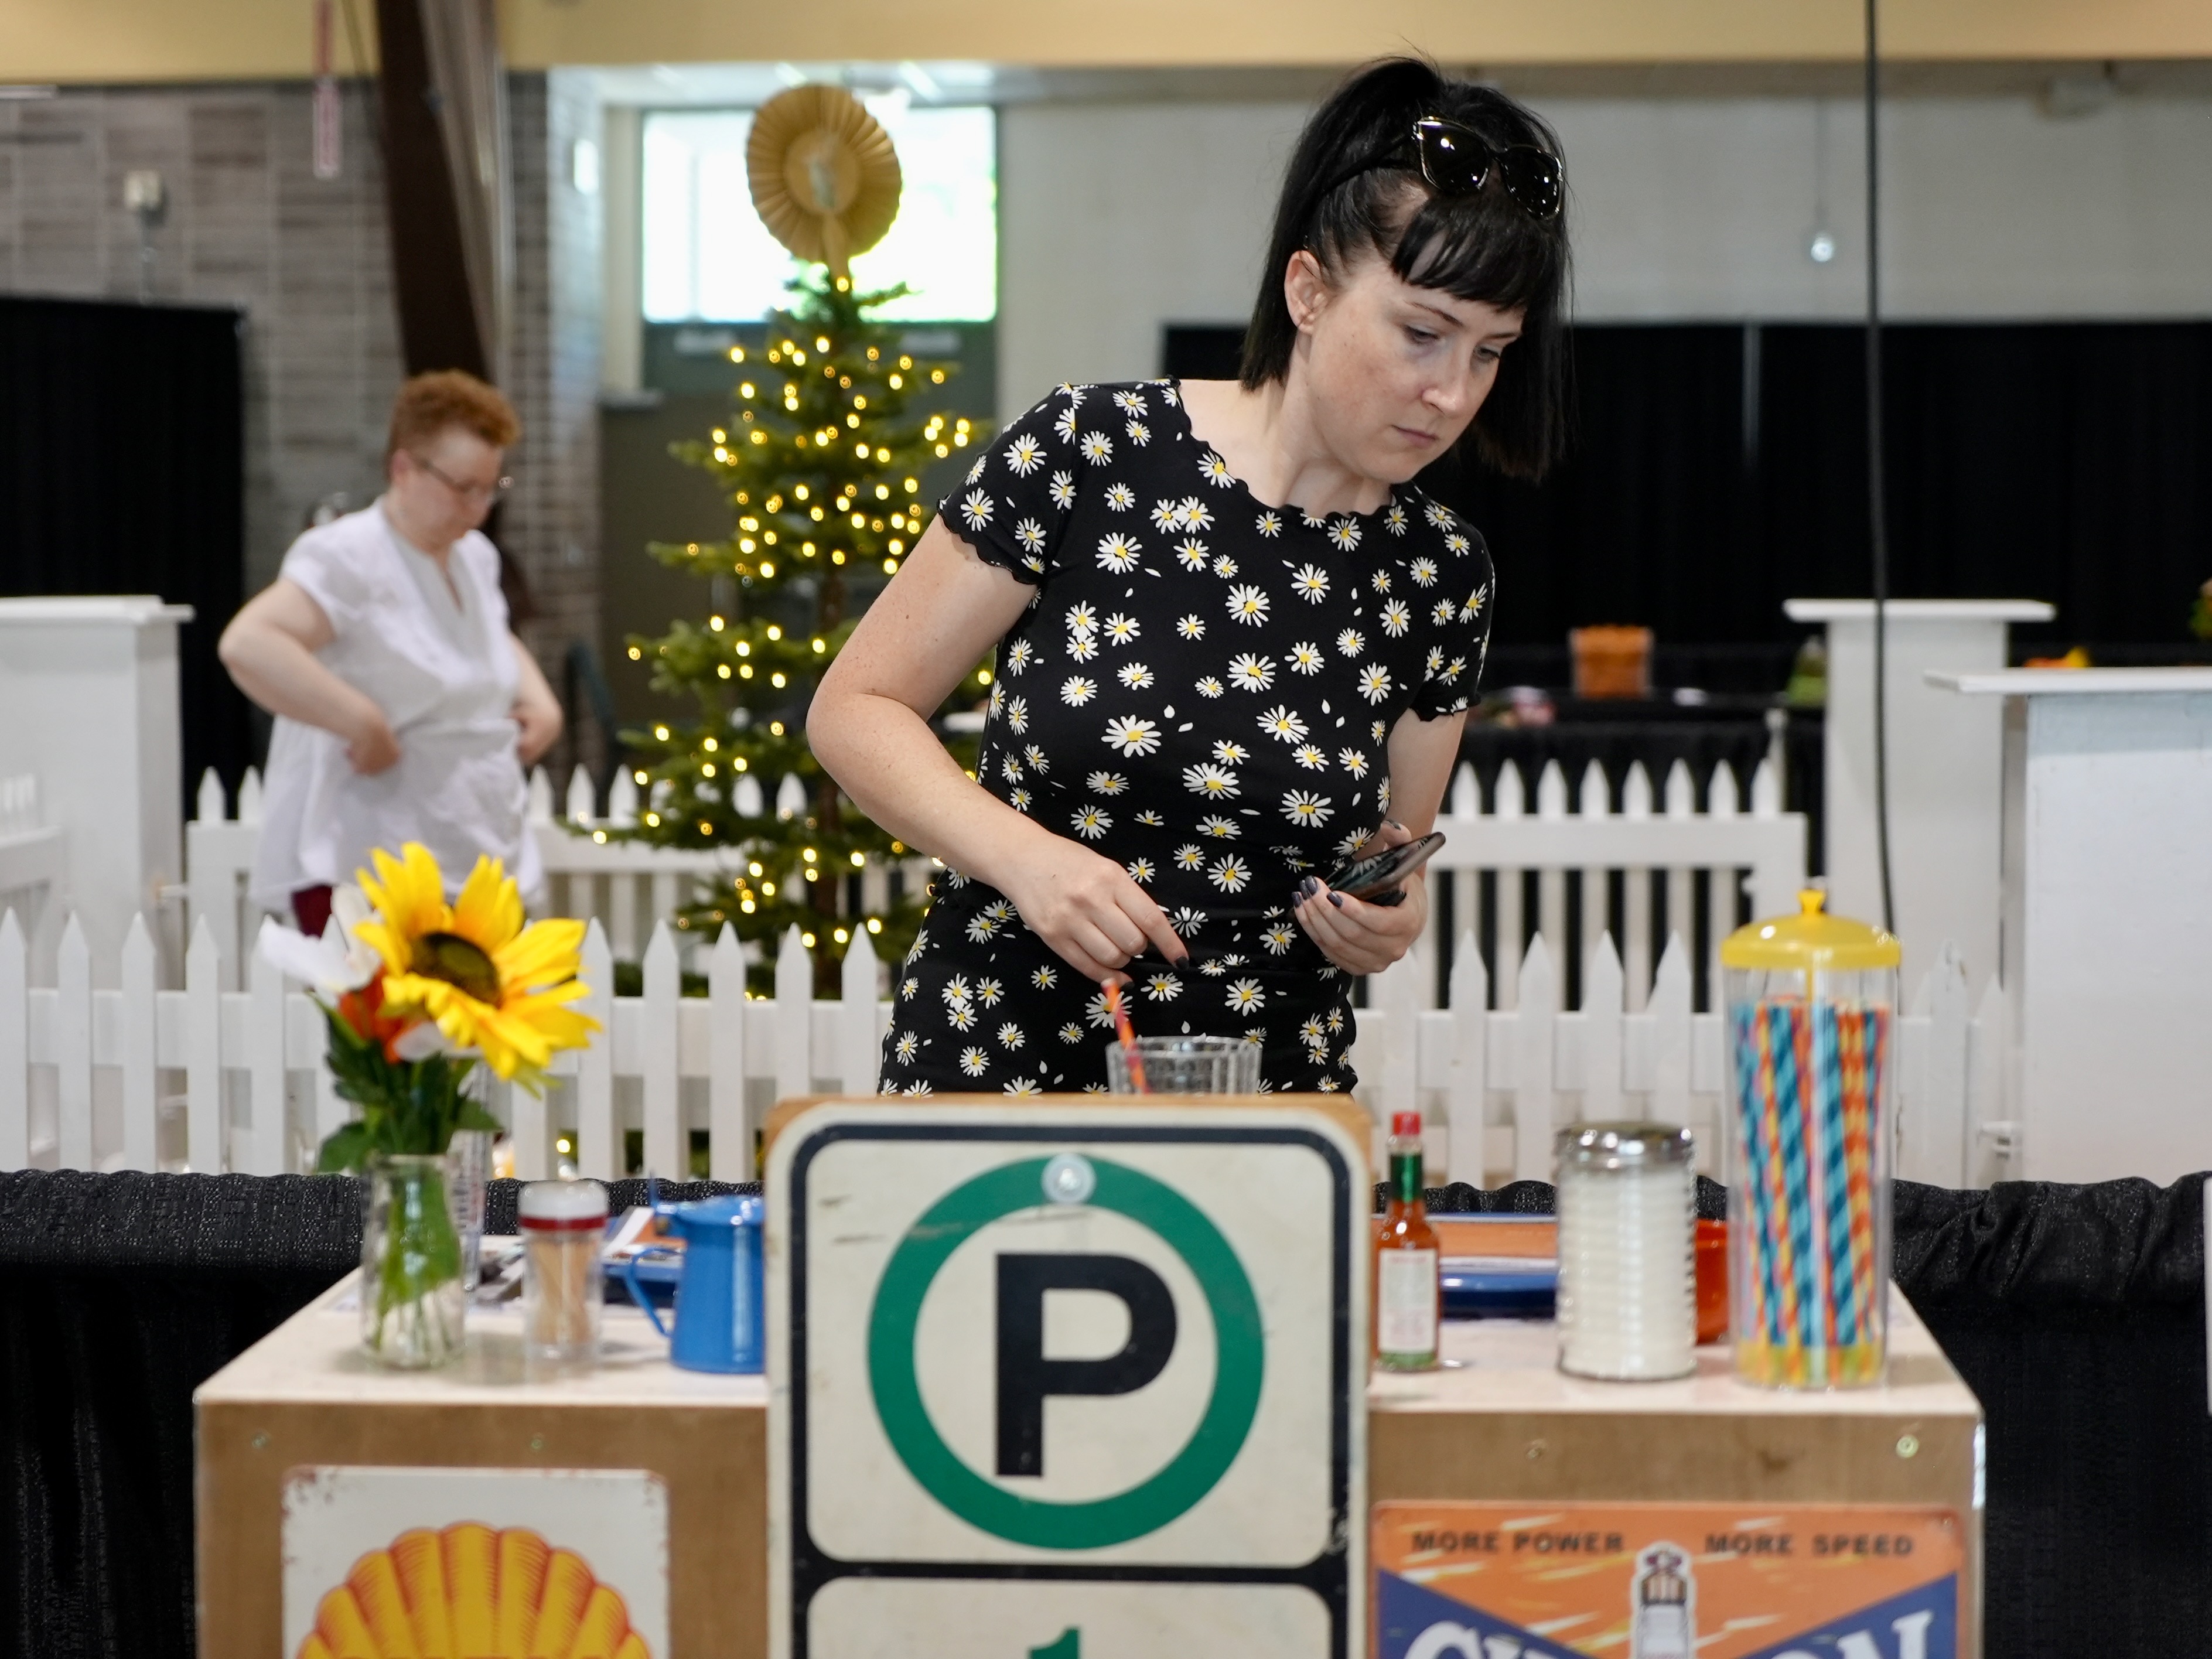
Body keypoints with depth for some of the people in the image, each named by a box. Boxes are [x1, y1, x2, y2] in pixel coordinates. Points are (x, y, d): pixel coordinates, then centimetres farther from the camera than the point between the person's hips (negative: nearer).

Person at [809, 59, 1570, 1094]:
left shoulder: (1442, 578, 2)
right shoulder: (1089, 456, -8)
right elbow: (855, 710, -2)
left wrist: (1386, 921, -8)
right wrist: (1025, 854, -17)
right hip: (990, 1071, -5)